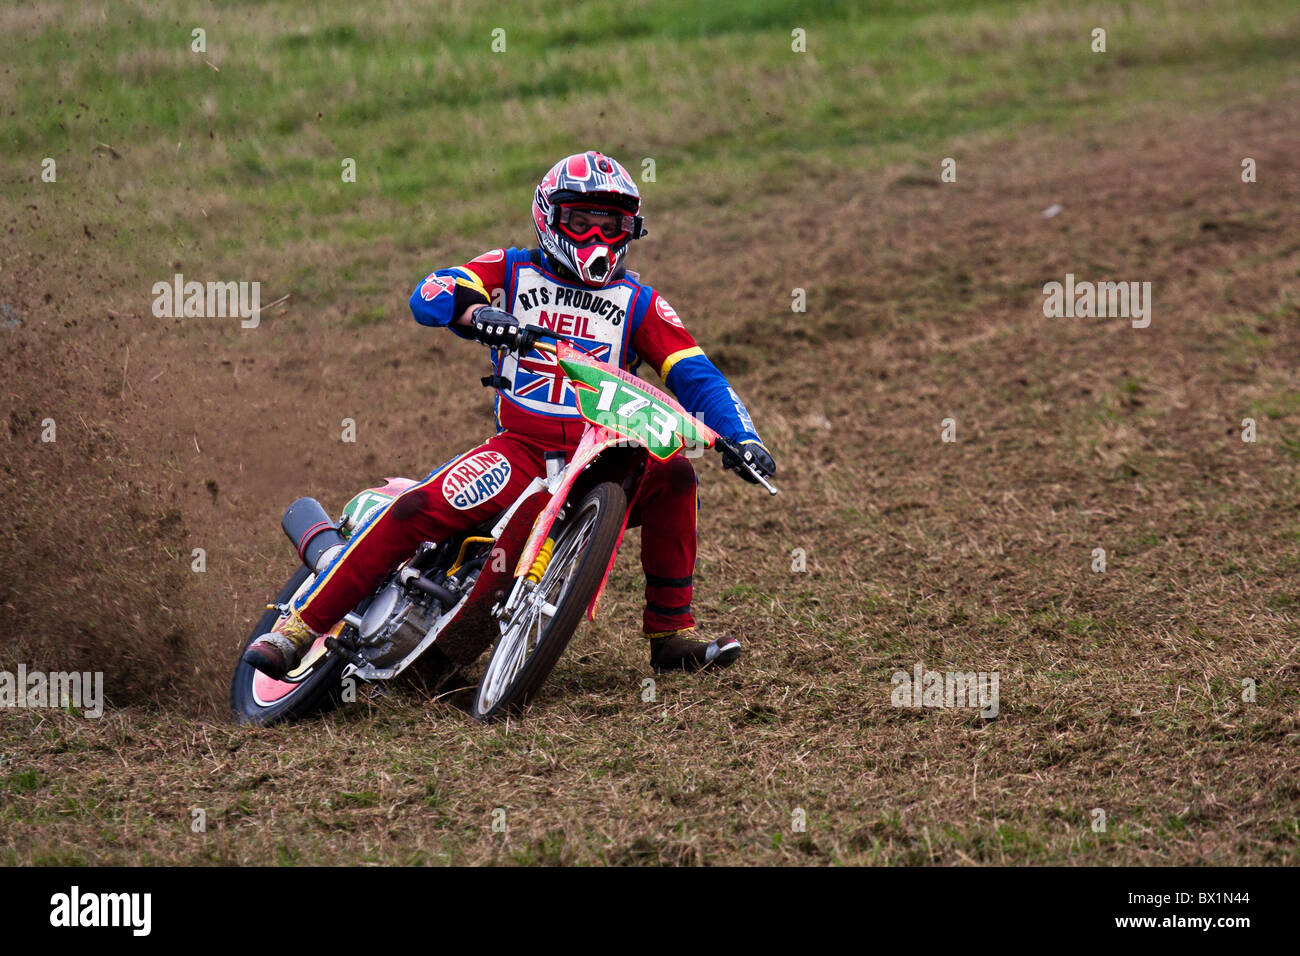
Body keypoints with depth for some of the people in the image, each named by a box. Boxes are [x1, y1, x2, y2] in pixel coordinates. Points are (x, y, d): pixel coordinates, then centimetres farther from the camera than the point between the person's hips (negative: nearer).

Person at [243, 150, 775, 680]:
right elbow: (429, 294, -4)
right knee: (415, 511, -24)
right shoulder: (515, 271, 11)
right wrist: (476, 311, -28)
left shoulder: (638, 302, 15)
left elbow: (694, 374, 7)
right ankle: (299, 626, -16)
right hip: (521, 447, -2)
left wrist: (742, 437, -10)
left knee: (672, 474, -27)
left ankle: (671, 632, -13)